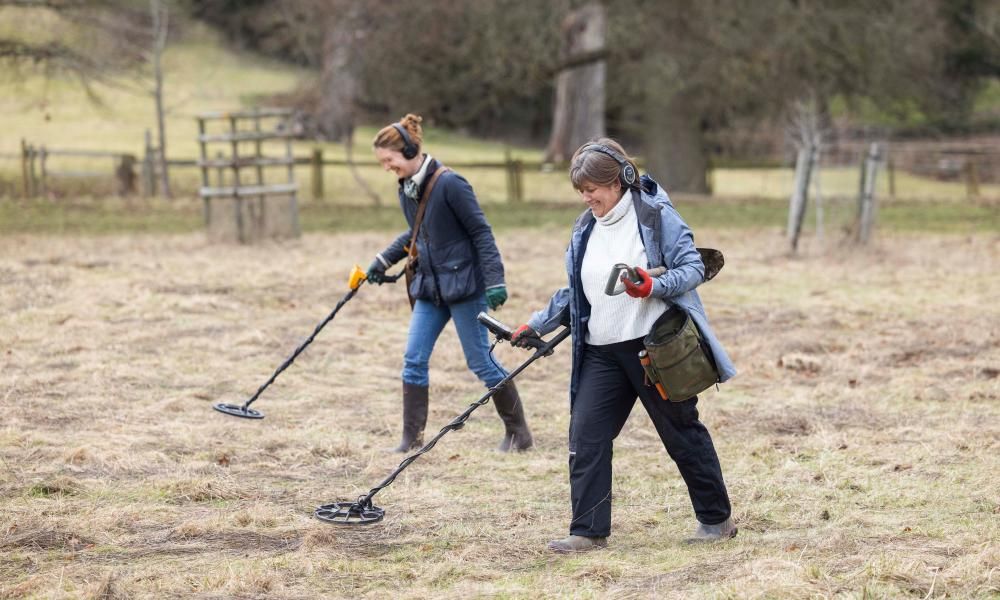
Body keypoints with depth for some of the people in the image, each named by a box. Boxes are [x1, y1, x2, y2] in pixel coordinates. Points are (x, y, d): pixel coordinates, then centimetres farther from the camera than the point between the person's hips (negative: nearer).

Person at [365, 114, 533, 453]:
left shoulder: (448, 183, -18)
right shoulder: (406, 188, 6)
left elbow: (480, 231, -16)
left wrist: (495, 281, -20)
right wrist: (384, 260, 19)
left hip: (463, 283, -7)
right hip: (430, 285, 7)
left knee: (481, 362, -1)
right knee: (414, 360, 2)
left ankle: (519, 433, 13)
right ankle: (412, 438, 9)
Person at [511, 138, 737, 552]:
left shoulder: (656, 215, -8)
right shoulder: (584, 230, 12)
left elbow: (693, 267, -11)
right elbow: (573, 292, 21)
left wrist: (654, 287, -28)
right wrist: (536, 326, 15)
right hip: (601, 351, 6)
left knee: (683, 433, 6)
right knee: (585, 435, -5)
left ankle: (716, 518, 21)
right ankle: (589, 530, -1)